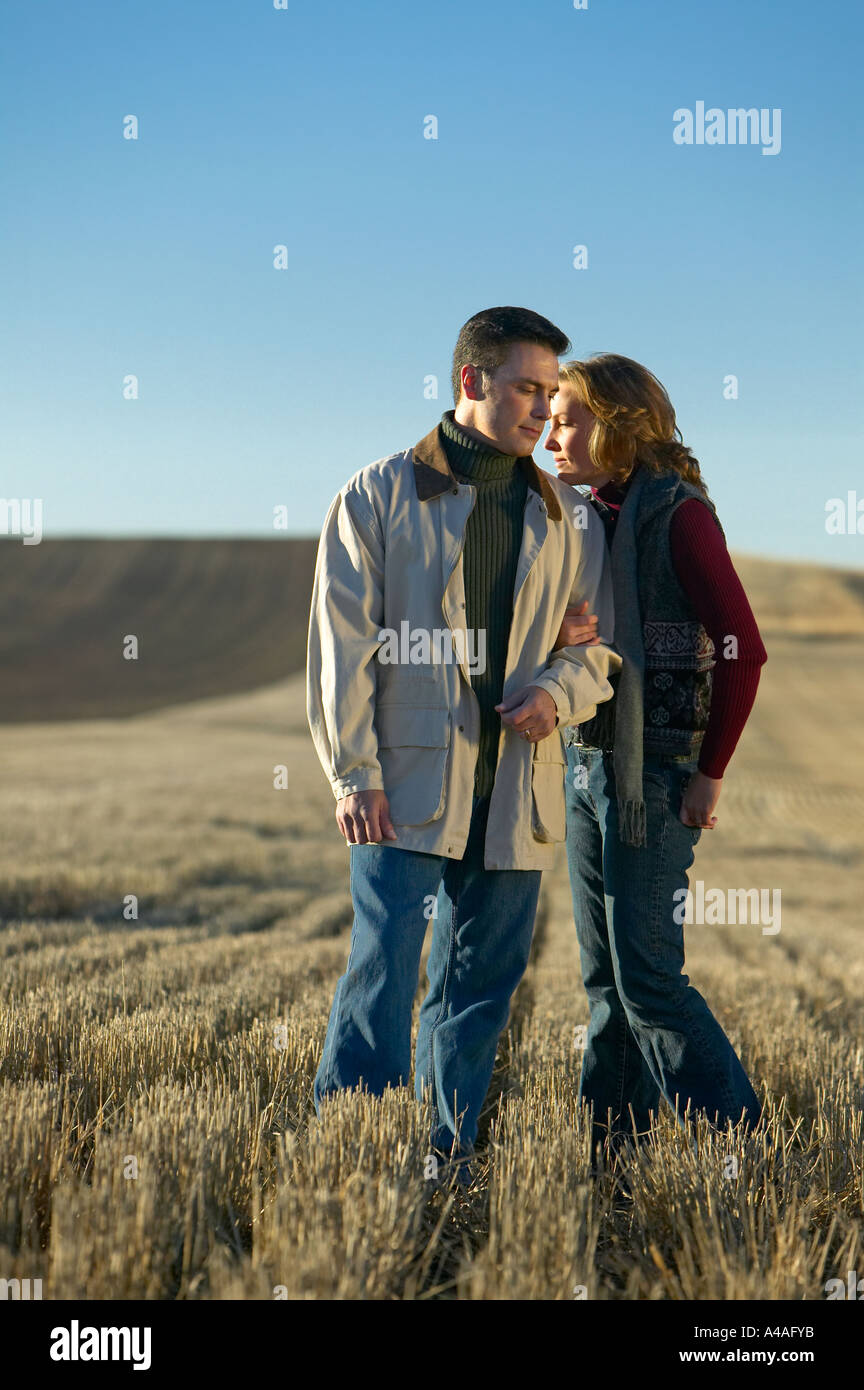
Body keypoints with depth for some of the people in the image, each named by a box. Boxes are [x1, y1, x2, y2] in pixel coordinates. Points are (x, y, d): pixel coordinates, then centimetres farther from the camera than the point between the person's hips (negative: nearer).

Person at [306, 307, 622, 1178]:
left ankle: (449, 1159, 19)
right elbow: (342, 643, -2)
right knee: (384, 969, -9)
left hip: (516, 787, 4)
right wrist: (353, 771, -10)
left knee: (483, 982, 9)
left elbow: (600, 640, 18)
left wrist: (560, 690, -6)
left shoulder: (564, 518, 13)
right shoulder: (380, 496, 2)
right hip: (408, 780, -4)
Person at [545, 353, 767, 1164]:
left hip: (653, 773, -8)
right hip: (587, 763, 8)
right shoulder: (592, 519, 13)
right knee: (605, 978, 10)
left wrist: (711, 772, -13)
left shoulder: (678, 514, -11)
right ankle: (610, 1150, 17)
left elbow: (743, 647, -15)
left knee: (647, 977, -7)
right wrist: (561, 637, -5)